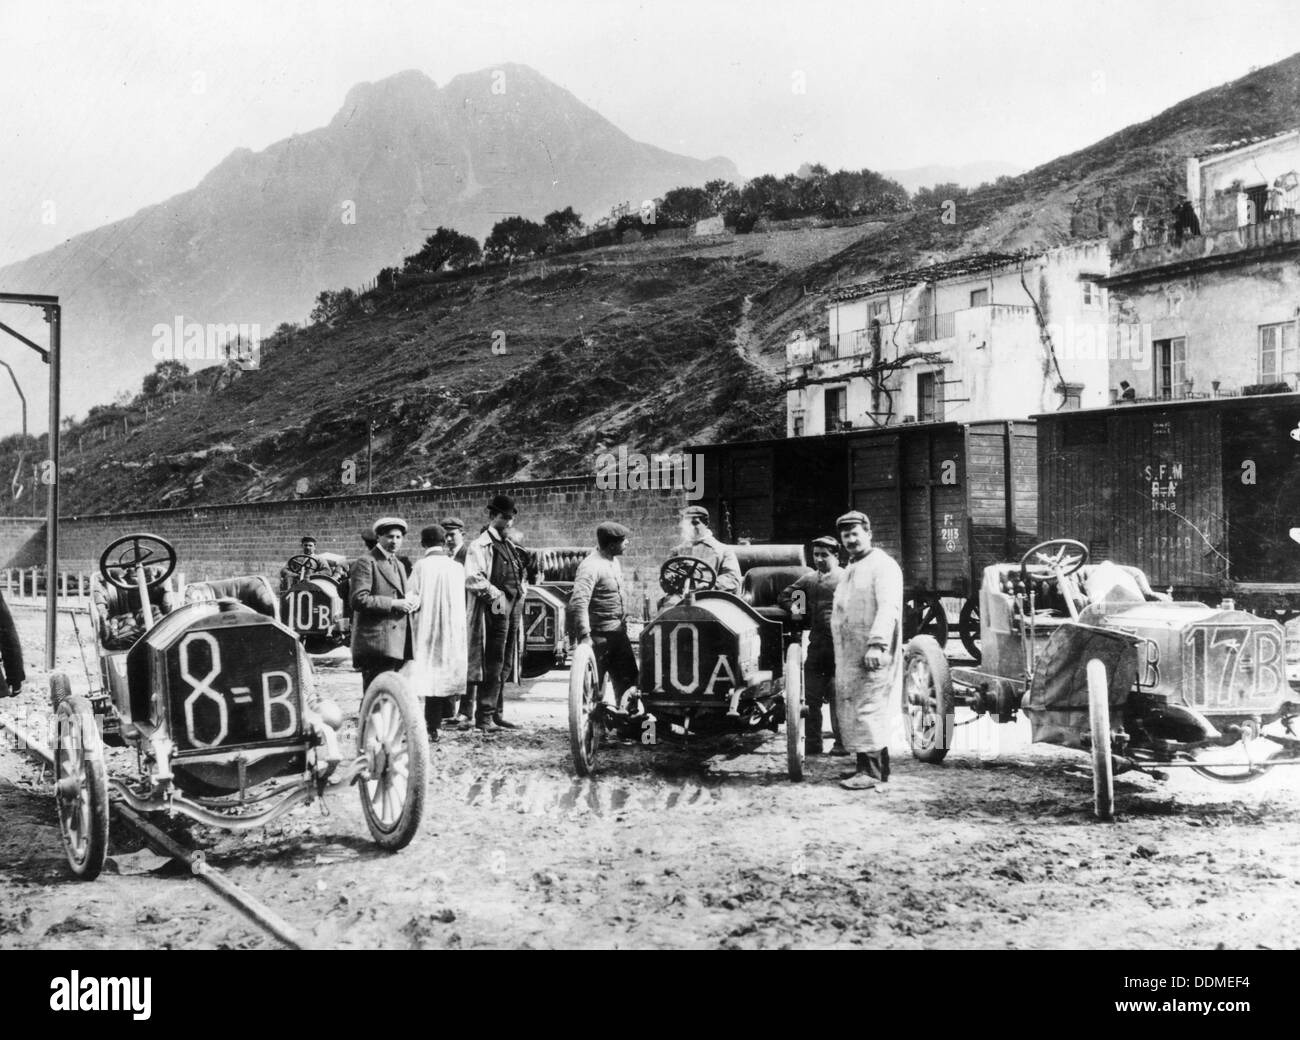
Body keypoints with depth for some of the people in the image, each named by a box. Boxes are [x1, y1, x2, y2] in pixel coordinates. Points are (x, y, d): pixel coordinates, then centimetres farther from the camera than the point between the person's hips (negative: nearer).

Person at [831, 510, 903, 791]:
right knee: (850, 709, 10)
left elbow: (888, 608, -21)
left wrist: (877, 643, -30)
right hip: (849, 653, 10)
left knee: (868, 708, -11)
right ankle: (865, 765, 17)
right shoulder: (850, 568, 23)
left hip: (873, 654, -10)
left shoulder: (883, 566, -8)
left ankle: (873, 771, -9)